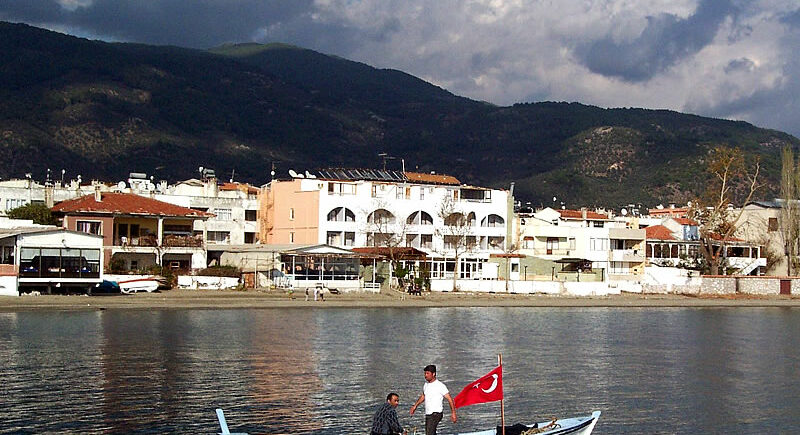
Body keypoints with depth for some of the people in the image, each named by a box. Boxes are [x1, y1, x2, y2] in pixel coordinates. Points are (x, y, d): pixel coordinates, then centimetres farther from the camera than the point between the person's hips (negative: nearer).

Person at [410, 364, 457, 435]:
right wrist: (415, 406, 29)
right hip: (428, 414, 8)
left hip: (436, 413, -8)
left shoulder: (440, 385, -11)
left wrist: (453, 413, -13)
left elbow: (449, 399, -10)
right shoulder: (426, 385, 11)